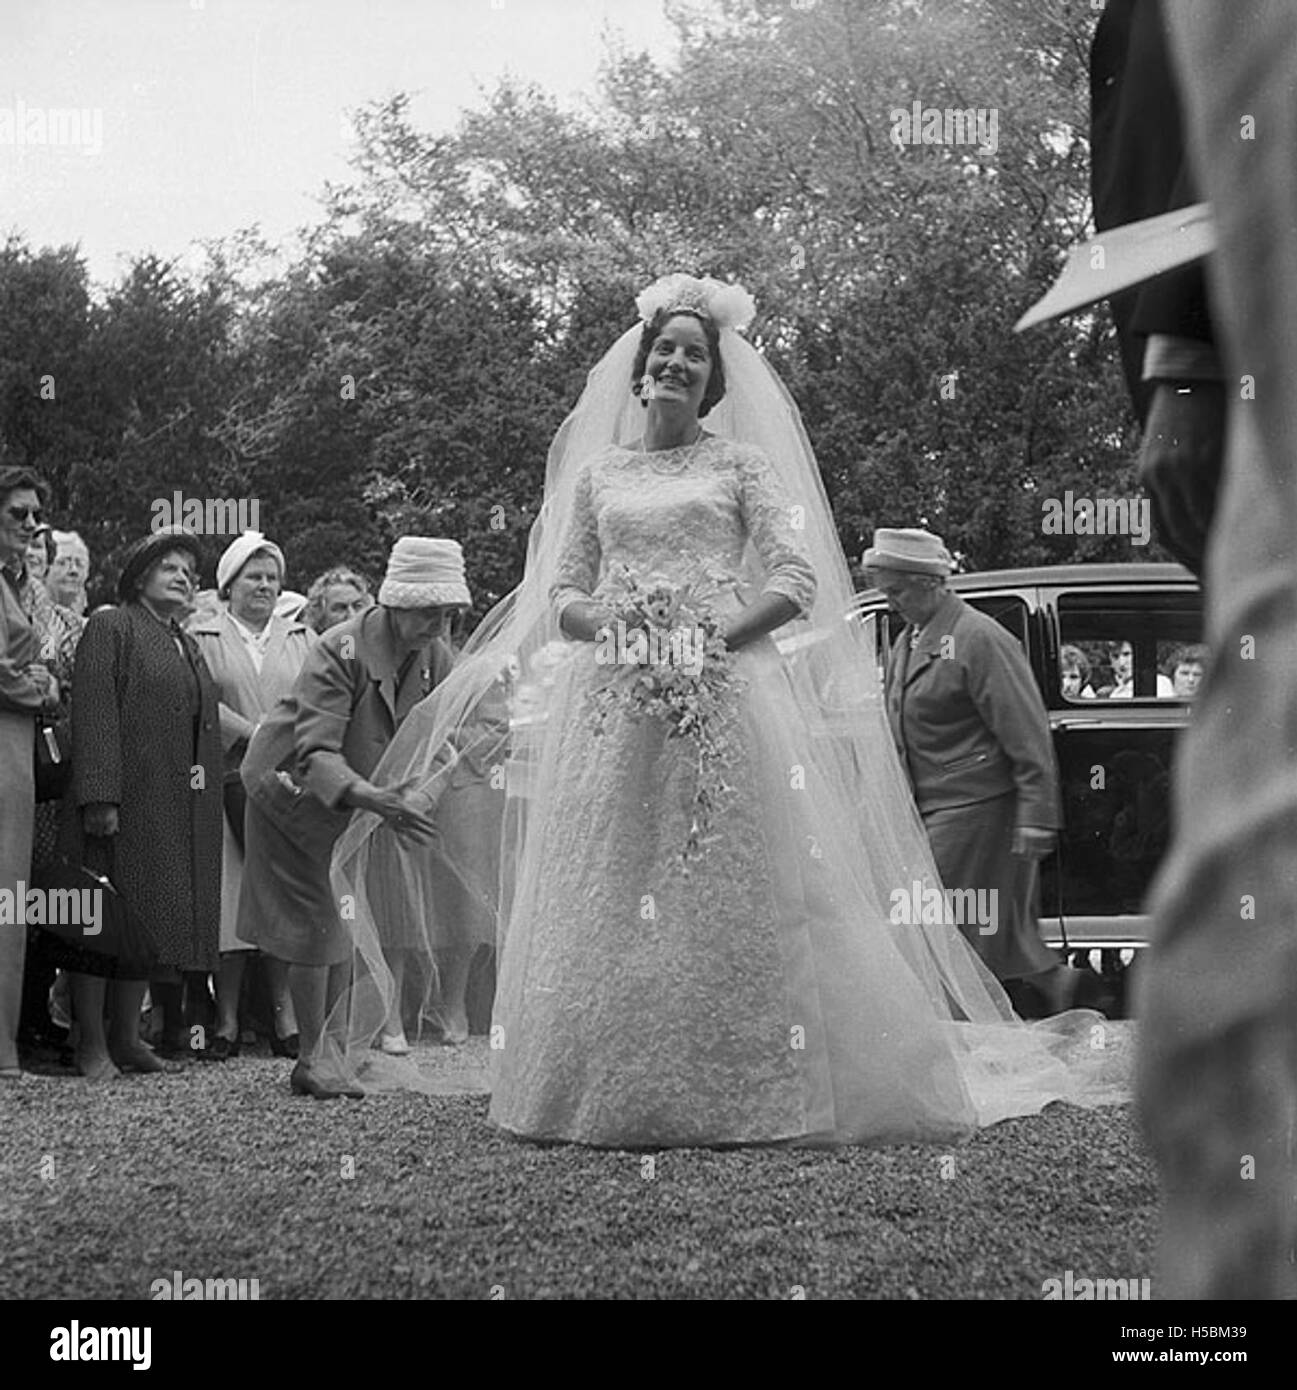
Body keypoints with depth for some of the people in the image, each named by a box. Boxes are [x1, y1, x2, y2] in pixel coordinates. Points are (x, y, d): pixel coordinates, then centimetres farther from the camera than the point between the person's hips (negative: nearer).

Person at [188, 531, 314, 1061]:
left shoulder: (301, 638, 17)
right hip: (228, 780, -2)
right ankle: (227, 1022, -1)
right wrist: (255, 735, -14)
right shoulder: (200, 634, 7)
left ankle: (288, 1018, -2)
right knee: (229, 897, -5)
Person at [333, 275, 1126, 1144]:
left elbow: (797, 580, 0)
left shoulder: (741, 463, 9)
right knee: (606, 900, -1)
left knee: (730, 897, -7)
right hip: (611, 703, 3)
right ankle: (612, 1093, 4)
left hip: (723, 697, -2)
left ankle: (742, 1091, -3)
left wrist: (719, 634, -14)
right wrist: (607, 623, -7)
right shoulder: (596, 471, 16)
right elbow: (560, 595, 14)